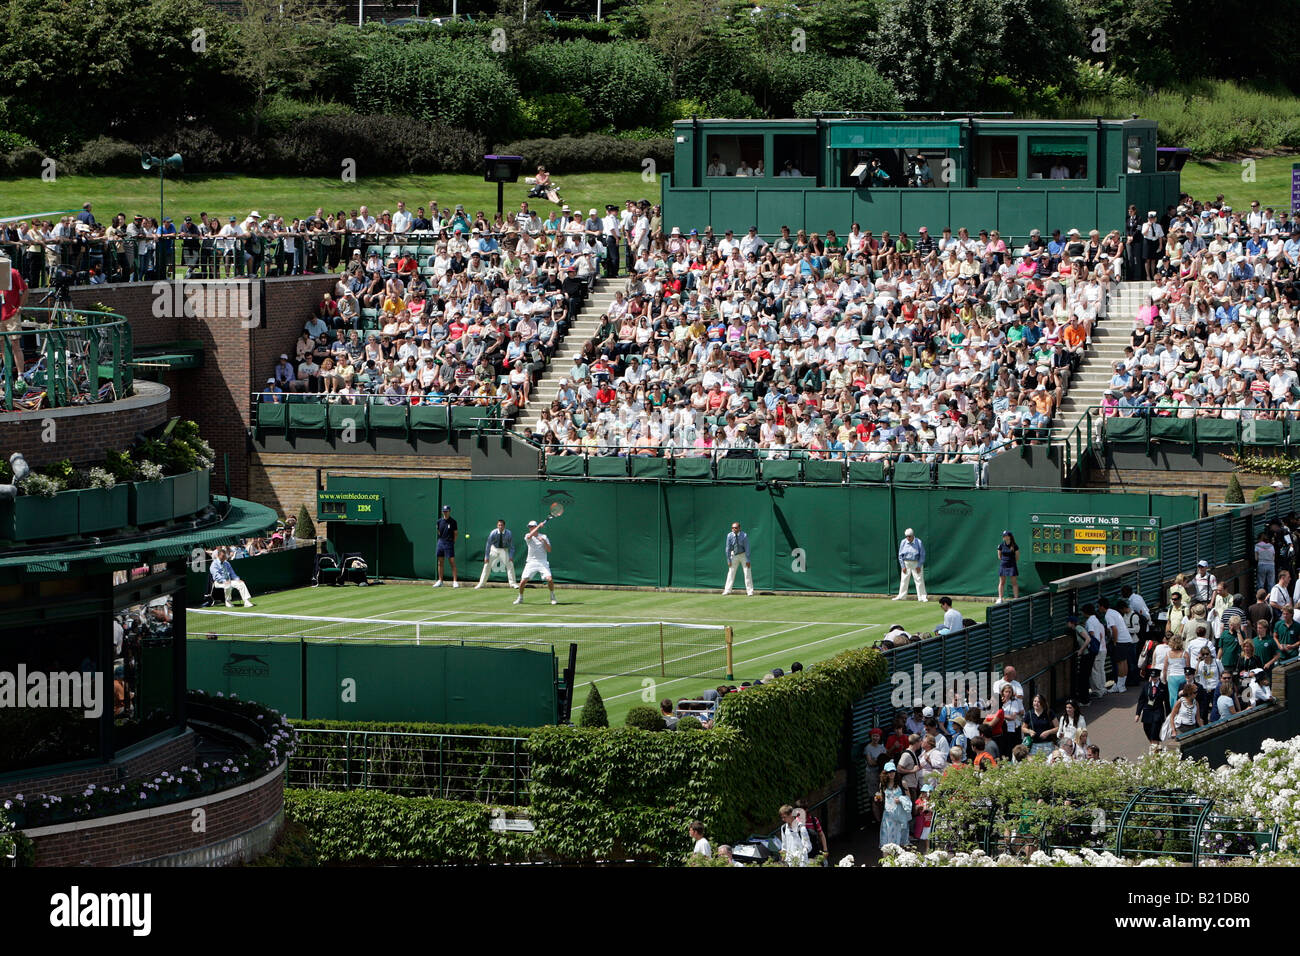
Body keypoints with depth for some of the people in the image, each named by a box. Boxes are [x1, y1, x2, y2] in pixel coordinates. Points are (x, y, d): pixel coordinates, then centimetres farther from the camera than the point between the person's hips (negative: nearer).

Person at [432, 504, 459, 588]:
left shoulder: (453, 521, -3)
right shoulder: (439, 521, 7)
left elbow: (455, 533, 1)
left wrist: (453, 542, -4)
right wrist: (441, 539, 9)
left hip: (449, 543, -5)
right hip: (441, 542, 5)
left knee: (452, 562, -7)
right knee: (440, 562, 8)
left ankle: (455, 581, -8)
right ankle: (440, 581, 15)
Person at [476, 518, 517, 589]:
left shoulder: (508, 533, -20)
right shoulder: (493, 533, -21)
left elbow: (511, 546, -11)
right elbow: (488, 545, -16)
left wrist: (511, 556, -19)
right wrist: (487, 556, -17)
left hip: (504, 550, 0)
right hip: (494, 549, 0)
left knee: (510, 564, -11)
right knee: (487, 565, -2)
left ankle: (512, 583, 1)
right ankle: (481, 583, 9)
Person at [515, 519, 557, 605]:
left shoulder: (544, 537, 4)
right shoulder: (528, 536, 4)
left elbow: (549, 550, -1)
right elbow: (529, 536, -23)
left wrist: (544, 541, -17)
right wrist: (539, 526, -21)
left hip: (542, 562, -1)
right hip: (531, 562, 1)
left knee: (549, 579, -18)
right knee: (523, 581, -8)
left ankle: (553, 597, 4)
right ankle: (520, 598, 15)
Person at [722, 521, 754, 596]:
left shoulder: (744, 536, -20)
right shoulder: (730, 536, -13)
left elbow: (747, 548, -18)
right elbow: (728, 548, -7)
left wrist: (748, 560, -20)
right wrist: (728, 560, -8)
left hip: (743, 555, -2)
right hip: (734, 555, 2)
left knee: (747, 573, -4)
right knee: (731, 572, 2)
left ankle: (750, 591, 1)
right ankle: (727, 590, 9)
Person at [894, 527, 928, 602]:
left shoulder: (918, 542, -6)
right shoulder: (903, 542, 1)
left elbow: (922, 555, -3)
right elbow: (900, 555, 5)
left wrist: (919, 566, -9)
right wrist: (902, 566, -2)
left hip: (916, 563, -2)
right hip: (906, 563, 2)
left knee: (919, 580, -4)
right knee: (904, 580, 4)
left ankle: (922, 597, -1)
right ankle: (901, 596, 12)